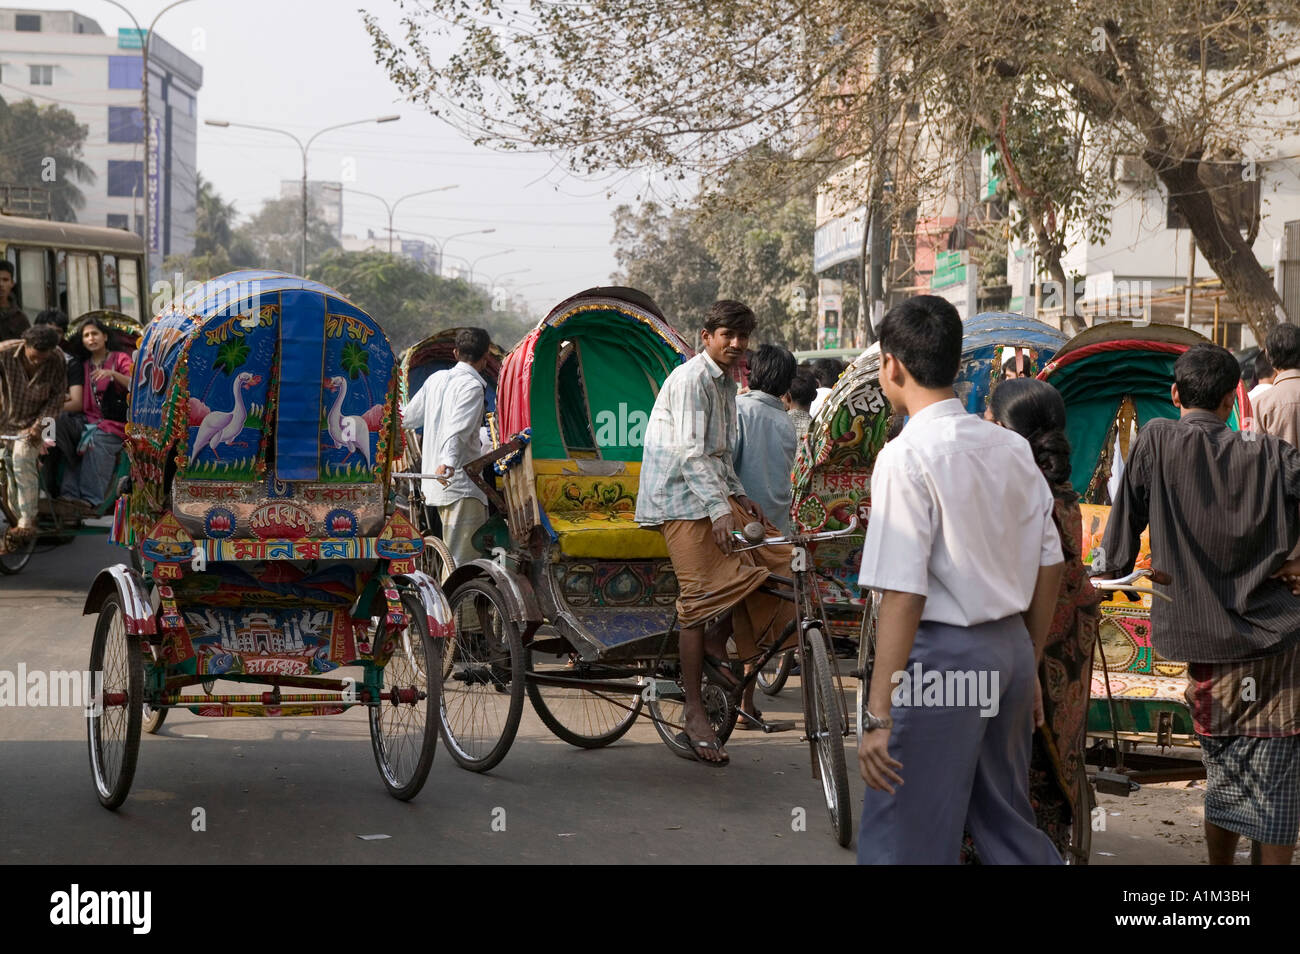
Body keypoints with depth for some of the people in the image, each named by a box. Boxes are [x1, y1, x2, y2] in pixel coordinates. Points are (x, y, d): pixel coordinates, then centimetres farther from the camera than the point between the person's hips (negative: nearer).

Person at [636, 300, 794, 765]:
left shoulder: (728, 383, 16)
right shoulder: (691, 379, -13)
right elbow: (690, 451, -22)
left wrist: (739, 495, 10)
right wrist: (719, 509, -30)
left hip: (715, 492, 9)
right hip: (682, 499, -9)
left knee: (775, 557, -4)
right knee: (700, 595, -12)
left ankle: (716, 643, 8)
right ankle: (693, 716, -6)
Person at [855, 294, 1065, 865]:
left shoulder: (906, 456, -14)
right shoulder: (1011, 447, 7)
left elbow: (904, 594, -20)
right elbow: (1049, 568, 11)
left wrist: (878, 714, -18)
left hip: (941, 654, -7)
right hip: (1012, 647, 8)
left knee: (908, 839, 1)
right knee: (1007, 821, 20)